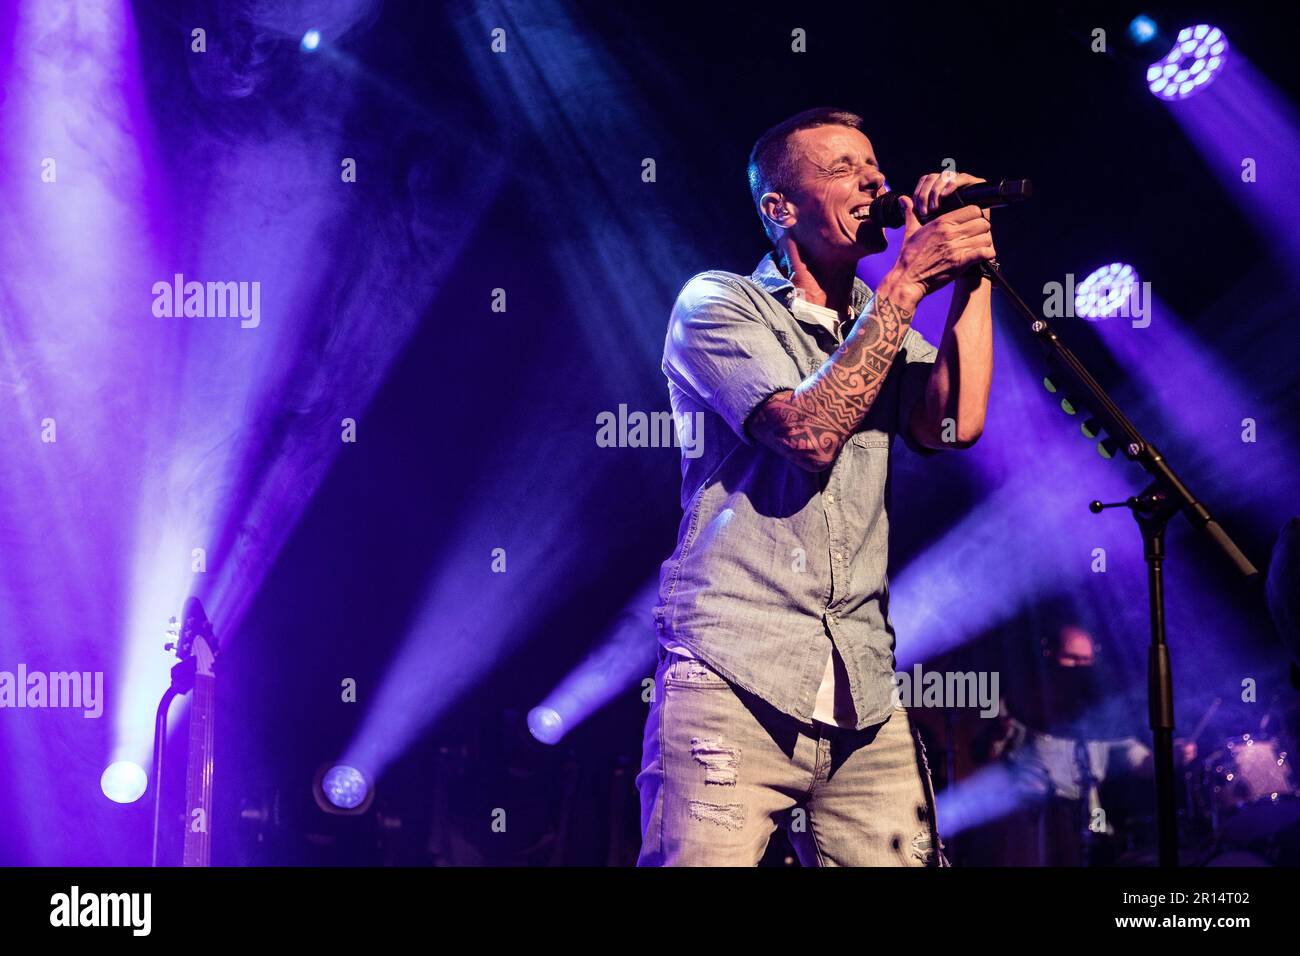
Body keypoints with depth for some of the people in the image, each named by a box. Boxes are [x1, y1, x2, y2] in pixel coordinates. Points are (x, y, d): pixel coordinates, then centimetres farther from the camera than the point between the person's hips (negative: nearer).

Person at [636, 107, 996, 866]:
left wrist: (973, 271, 2)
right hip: (734, 683, -5)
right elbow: (812, 431, -13)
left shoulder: (884, 324, 21)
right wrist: (907, 285, -8)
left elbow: (954, 424, 0)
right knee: (705, 857, -15)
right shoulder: (720, 305, 4)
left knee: (901, 860, -5)